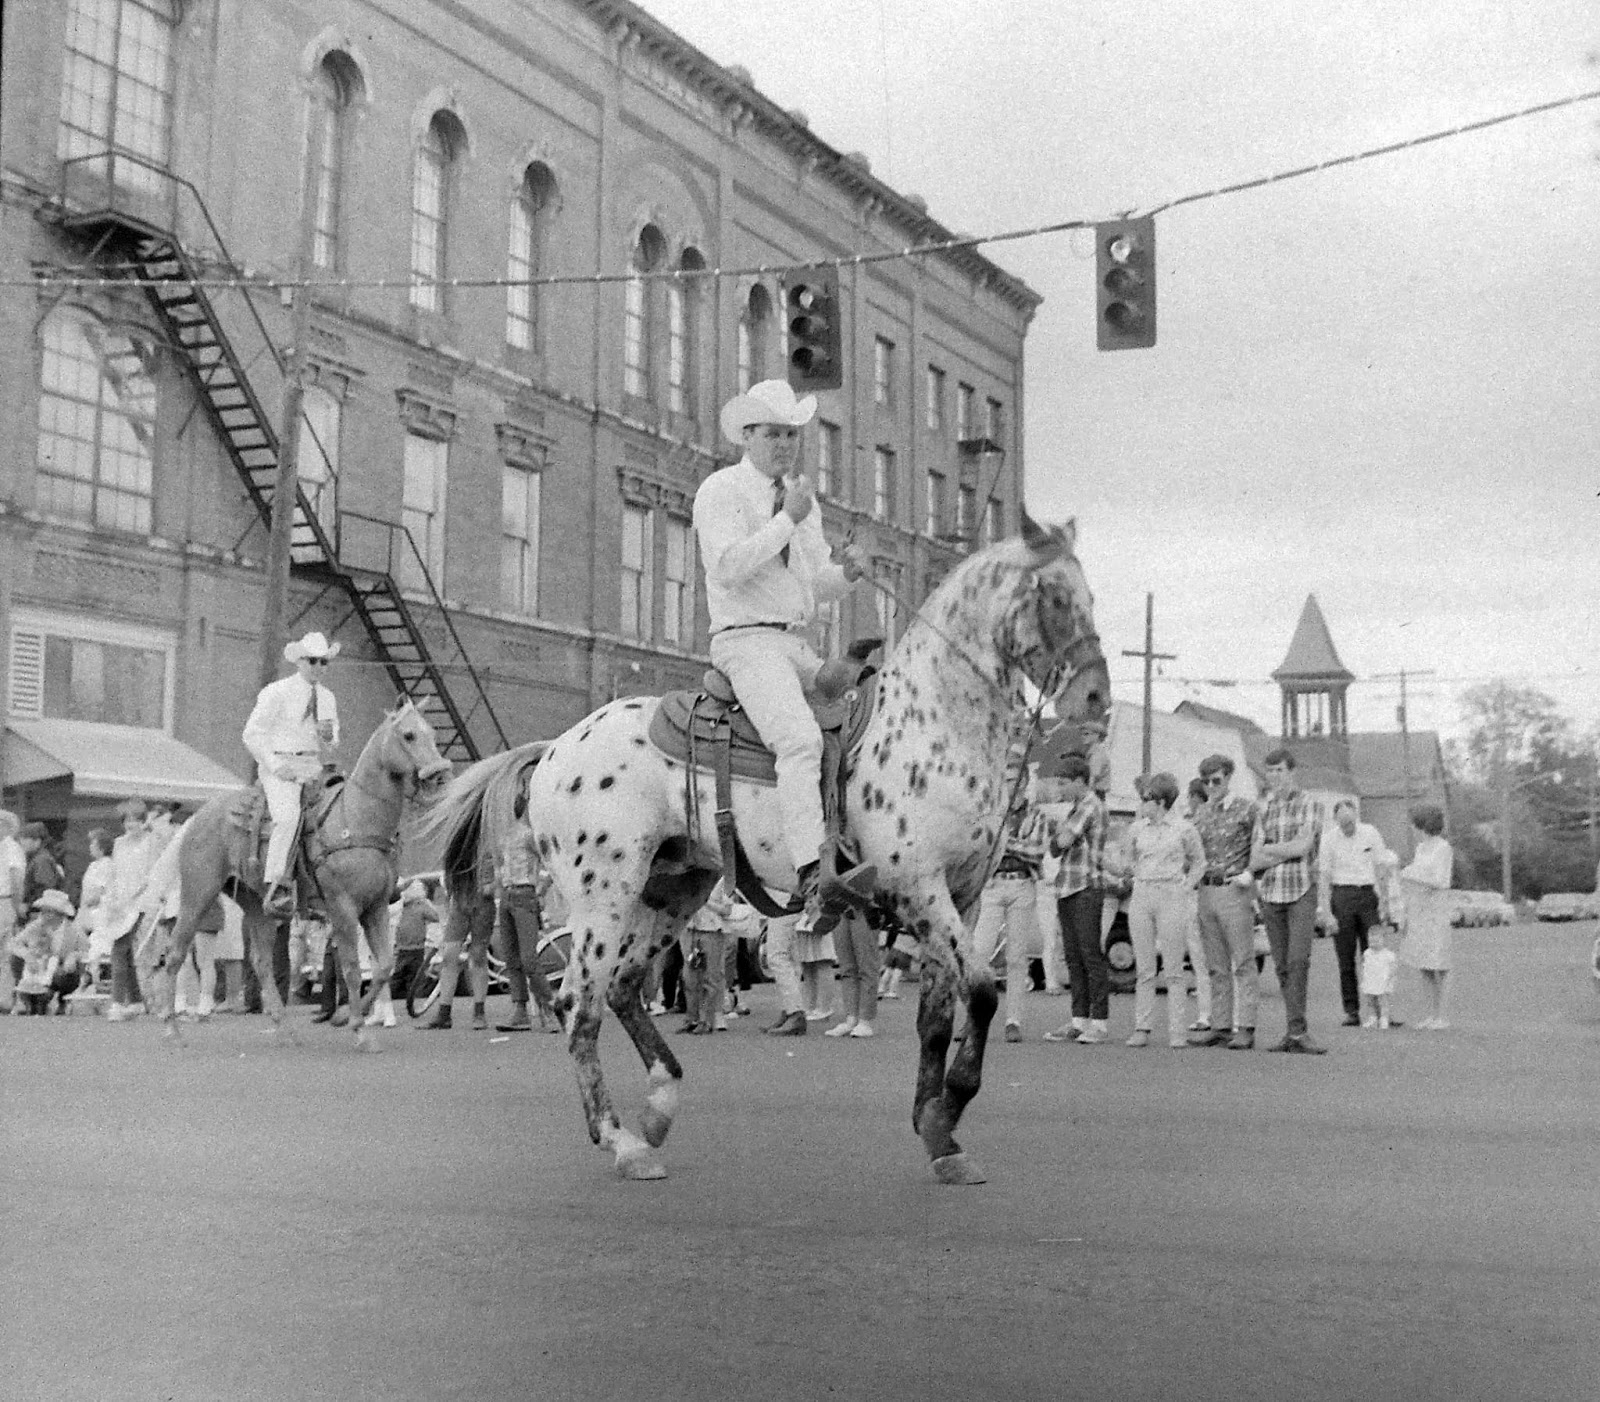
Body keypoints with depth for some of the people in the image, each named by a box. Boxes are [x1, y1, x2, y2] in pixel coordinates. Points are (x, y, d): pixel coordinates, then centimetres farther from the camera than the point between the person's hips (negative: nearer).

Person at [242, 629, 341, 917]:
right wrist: (276, 767, -13)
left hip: (313, 770, 7)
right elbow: (252, 735, -2)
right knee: (289, 816, -31)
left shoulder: (328, 699, 17)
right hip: (280, 768, -7)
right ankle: (275, 889, -38)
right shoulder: (277, 693, -1)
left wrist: (329, 736, -1)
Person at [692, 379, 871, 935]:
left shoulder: (804, 499, 20)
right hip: (746, 642, -9)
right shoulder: (720, 490, -2)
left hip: (800, 648, 9)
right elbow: (729, 567, -17)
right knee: (800, 740, -31)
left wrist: (846, 572, 2)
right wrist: (787, 518, -15)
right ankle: (814, 881, -43)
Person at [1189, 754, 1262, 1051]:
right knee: (1216, 967, 8)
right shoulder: (1201, 814, 14)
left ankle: (1245, 1029, -4)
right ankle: (1221, 1026, 12)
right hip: (1205, 891, 6)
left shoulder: (1246, 809, -3)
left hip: (1234, 892, -6)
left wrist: (1250, 873, -16)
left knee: (1243, 964, -4)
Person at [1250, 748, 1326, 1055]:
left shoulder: (1309, 803, -2)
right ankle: (1294, 1032, 7)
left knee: (1299, 960, -16)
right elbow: (1255, 863, 4)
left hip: (1301, 893, -5)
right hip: (1270, 894, 5)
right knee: (1283, 966, 4)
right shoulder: (1264, 812, 11)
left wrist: (1268, 849, -3)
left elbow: (1302, 847, -16)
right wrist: (1289, 852, -8)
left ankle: (1296, 1030, -18)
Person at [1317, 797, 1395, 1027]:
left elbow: (1381, 870, 7)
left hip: (1368, 894, 1)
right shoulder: (1328, 839, -3)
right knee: (1346, 959, 0)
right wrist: (1325, 911, -9)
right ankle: (1351, 1011, 4)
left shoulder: (1371, 833, 1)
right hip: (1342, 895, -1)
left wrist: (1384, 902, 3)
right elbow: (1323, 877, -3)